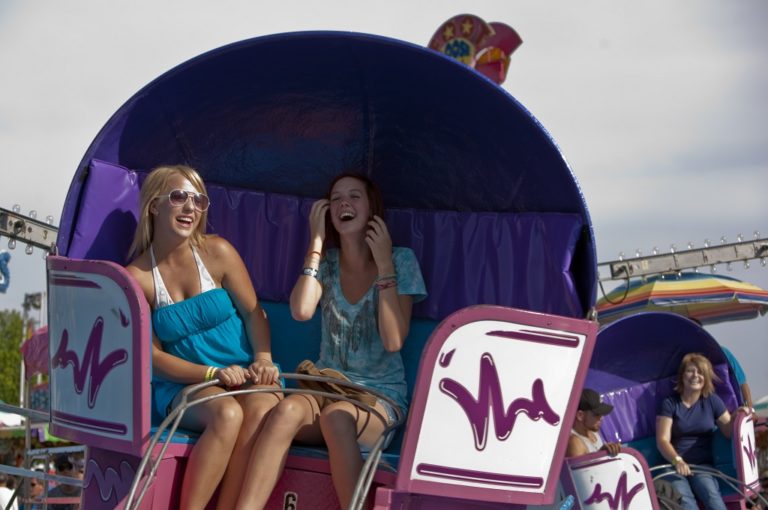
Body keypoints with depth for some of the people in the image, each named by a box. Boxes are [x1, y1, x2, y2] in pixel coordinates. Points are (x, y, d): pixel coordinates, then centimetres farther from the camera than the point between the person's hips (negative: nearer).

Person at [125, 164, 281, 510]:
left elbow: (253, 311, 4)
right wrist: (213, 374, -17)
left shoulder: (217, 252, 1)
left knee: (262, 412, -33)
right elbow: (151, 355, -5)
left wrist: (263, 359, -15)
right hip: (182, 384, -2)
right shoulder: (137, 277, -4)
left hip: (245, 373, 2)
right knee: (227, 413, -34)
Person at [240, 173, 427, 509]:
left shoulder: (401, 260, -2)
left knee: (336, 417, -38)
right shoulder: (327, 260, 7)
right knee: (287, 410, -33)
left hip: (381, 394, -2)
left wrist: (384, 264, -14)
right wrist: (316, 242, -8)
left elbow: (394, 341, -12)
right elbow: (301, 311, -14)